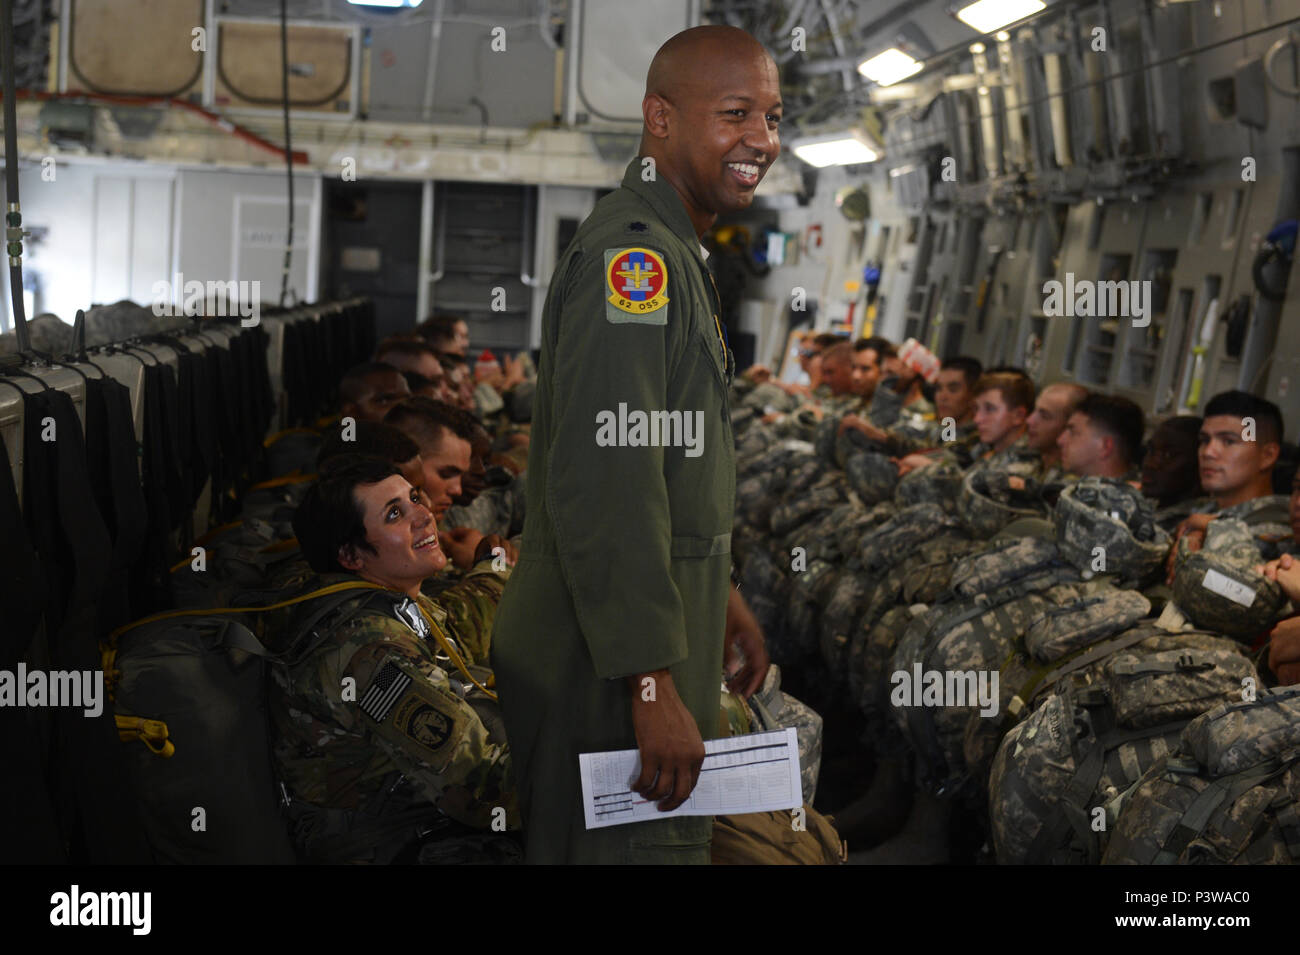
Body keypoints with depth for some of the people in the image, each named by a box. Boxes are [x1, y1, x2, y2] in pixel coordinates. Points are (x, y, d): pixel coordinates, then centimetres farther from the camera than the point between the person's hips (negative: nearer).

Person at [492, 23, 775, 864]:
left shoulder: (672, 255, 15)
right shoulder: (634, 256, -20)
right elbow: (600, 487, -27)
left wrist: (719, 594, 25)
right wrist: (653, 685, -27)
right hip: (611, 669, -10)